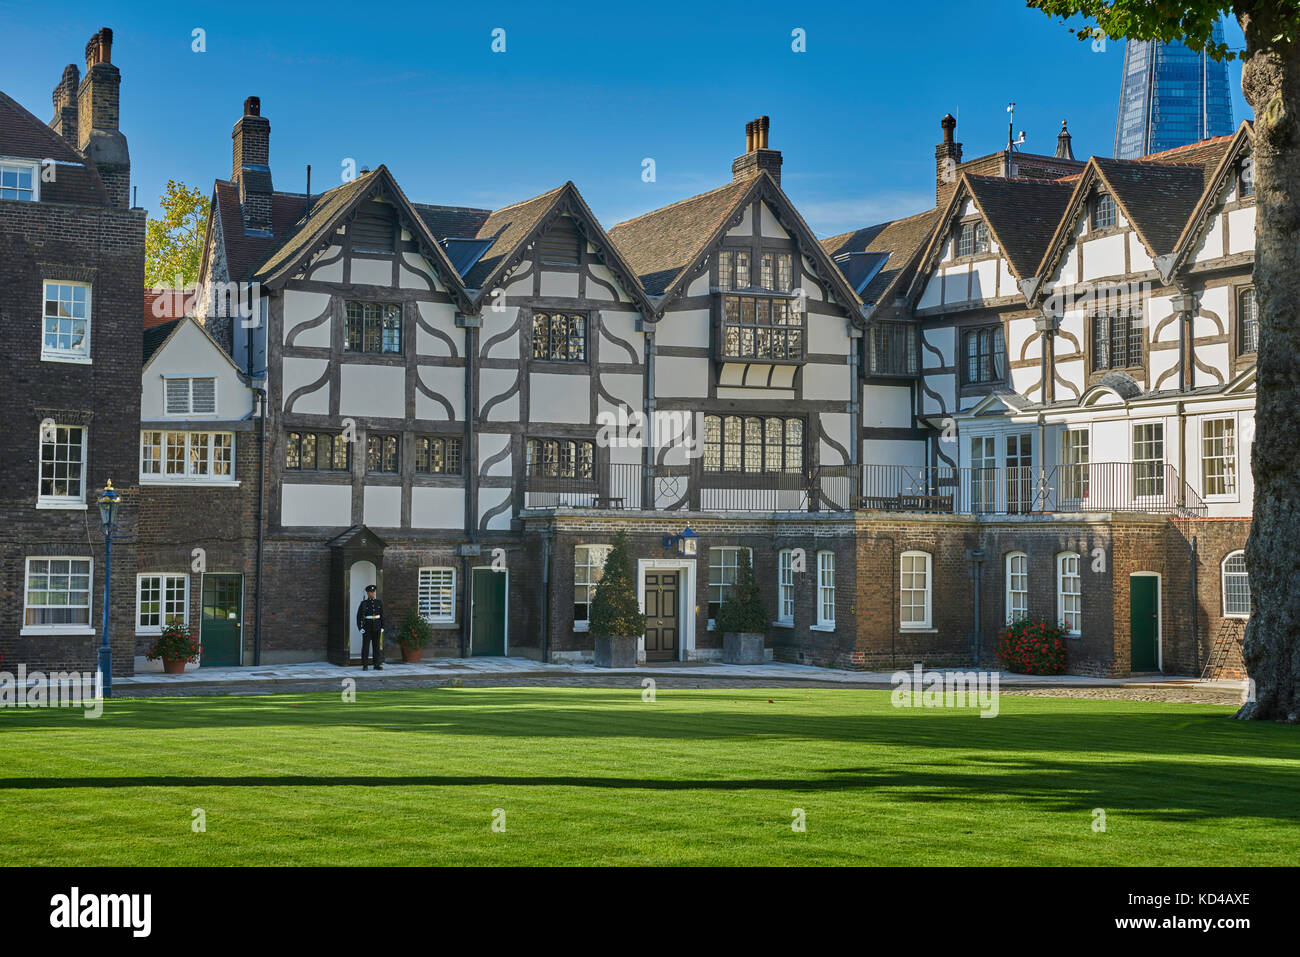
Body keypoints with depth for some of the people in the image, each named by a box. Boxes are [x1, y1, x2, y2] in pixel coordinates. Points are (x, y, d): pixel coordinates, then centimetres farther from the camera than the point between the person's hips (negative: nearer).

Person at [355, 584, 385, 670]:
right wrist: (360, 628, -12)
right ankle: (365, 666, 3)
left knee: (377, 646, 2)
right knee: (365, 646, -2)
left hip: (377, 628, 3)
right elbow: (359, 617, -4)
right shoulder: (363, 604, -5)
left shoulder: (379, 603, 3)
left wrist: (382, 628, 1)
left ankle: (377, 665, 7)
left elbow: (382, 616, 7)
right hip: (367, 627, -3)